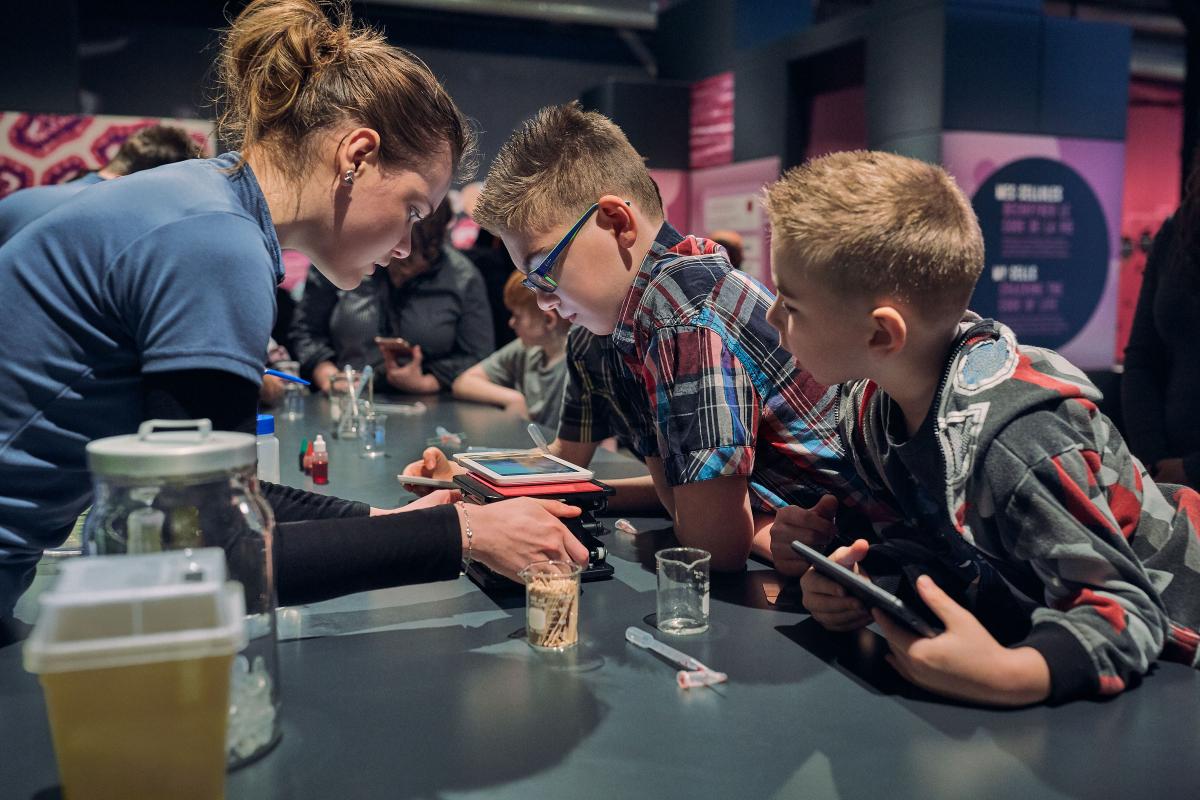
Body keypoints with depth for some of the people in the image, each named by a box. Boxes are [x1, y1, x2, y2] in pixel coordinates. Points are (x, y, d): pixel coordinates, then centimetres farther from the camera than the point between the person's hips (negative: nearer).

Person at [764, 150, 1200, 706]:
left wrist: (1011, 675, -42)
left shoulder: (1014, 445, -31)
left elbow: (1127, 609, -25)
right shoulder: (870, 401, -9)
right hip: (1015, 628, 6)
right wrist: (860, 581, -18)